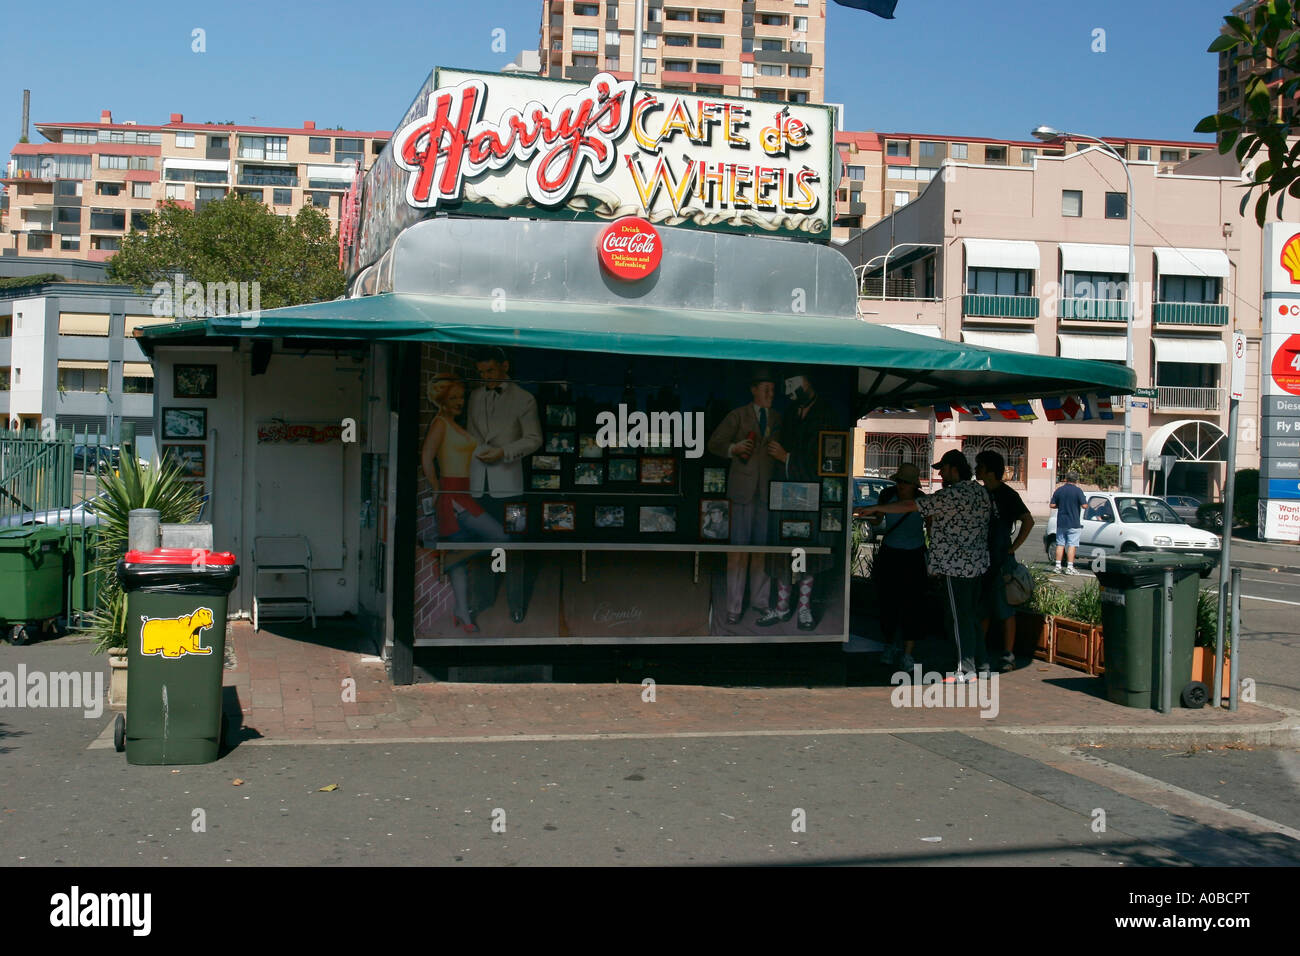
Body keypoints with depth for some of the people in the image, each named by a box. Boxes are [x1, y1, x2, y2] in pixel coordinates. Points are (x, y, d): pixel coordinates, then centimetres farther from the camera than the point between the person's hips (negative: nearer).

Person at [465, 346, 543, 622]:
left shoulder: (523, 399, 2)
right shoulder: (474, 397, 14)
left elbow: (534, 439, -1)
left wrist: (503, 451, -13)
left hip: (507, 482, -4)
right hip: (479, 481, 4)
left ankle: (515, 604, 2)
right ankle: (485, 600, 16)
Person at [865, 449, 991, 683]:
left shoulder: (951, 495, -17)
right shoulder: (982, 492, 9)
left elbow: (909, 506, -17)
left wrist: (877, 508, -8)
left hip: (956, 567, -9)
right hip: (978, 564, 9)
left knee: (959, 618, -3)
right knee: (972, 616, 16)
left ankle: (966, 671, 1)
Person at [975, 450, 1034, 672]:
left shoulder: (1006, 494, -10)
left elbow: (1028, 521, -17)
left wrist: (1012, 548, -16)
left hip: (1000, 559, -7)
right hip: (980, 558, 7)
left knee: (1004, 608, -3)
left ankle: (1008, 656, 1)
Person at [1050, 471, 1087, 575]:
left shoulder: (1059, 490, 3)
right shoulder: (1078, 490, -9)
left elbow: (1052, 505, 3)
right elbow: (1084, 505, -12)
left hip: (1061, 522, 4)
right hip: (1074, 523, -4)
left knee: (1060, 544, 10)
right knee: (1072, 545, -1)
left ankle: (1058, 566, 9)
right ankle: (1069, 567, -4)